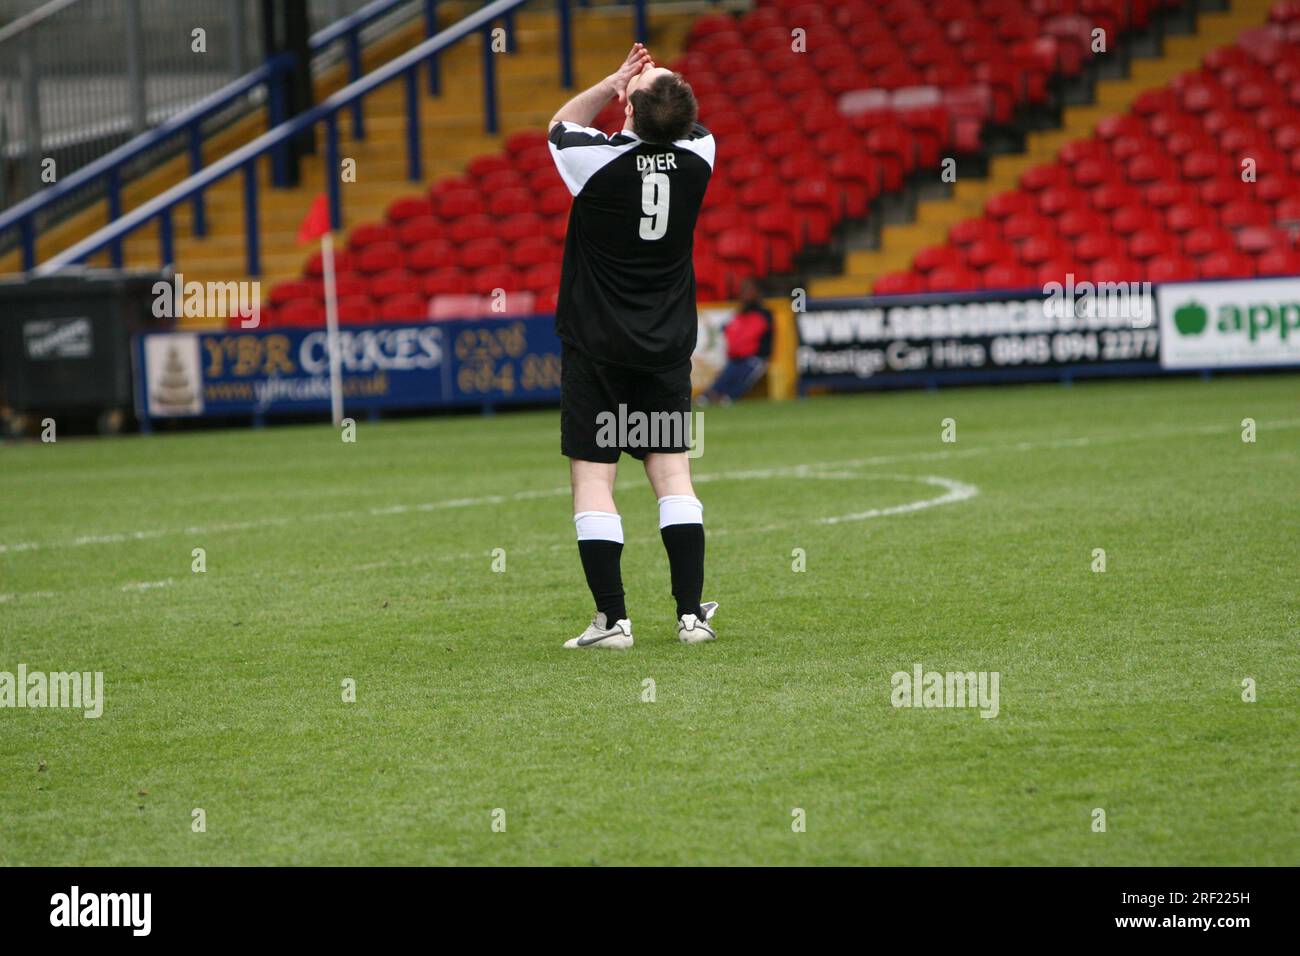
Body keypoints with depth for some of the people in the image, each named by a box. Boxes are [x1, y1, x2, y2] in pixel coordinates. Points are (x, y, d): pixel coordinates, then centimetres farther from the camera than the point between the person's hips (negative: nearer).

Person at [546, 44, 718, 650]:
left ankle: (612, 619, -5)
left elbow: (560, 125, 6)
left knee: (592, 479, -1)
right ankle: (691, 614, 3)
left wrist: (615, 81, 5)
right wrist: (654, 81, 11)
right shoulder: (697, 157, -8)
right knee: (672, 473, 7)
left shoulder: (600, 160, -17)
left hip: (596, 347, -4)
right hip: (667, 347, 4)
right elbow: (686, 124, 19)